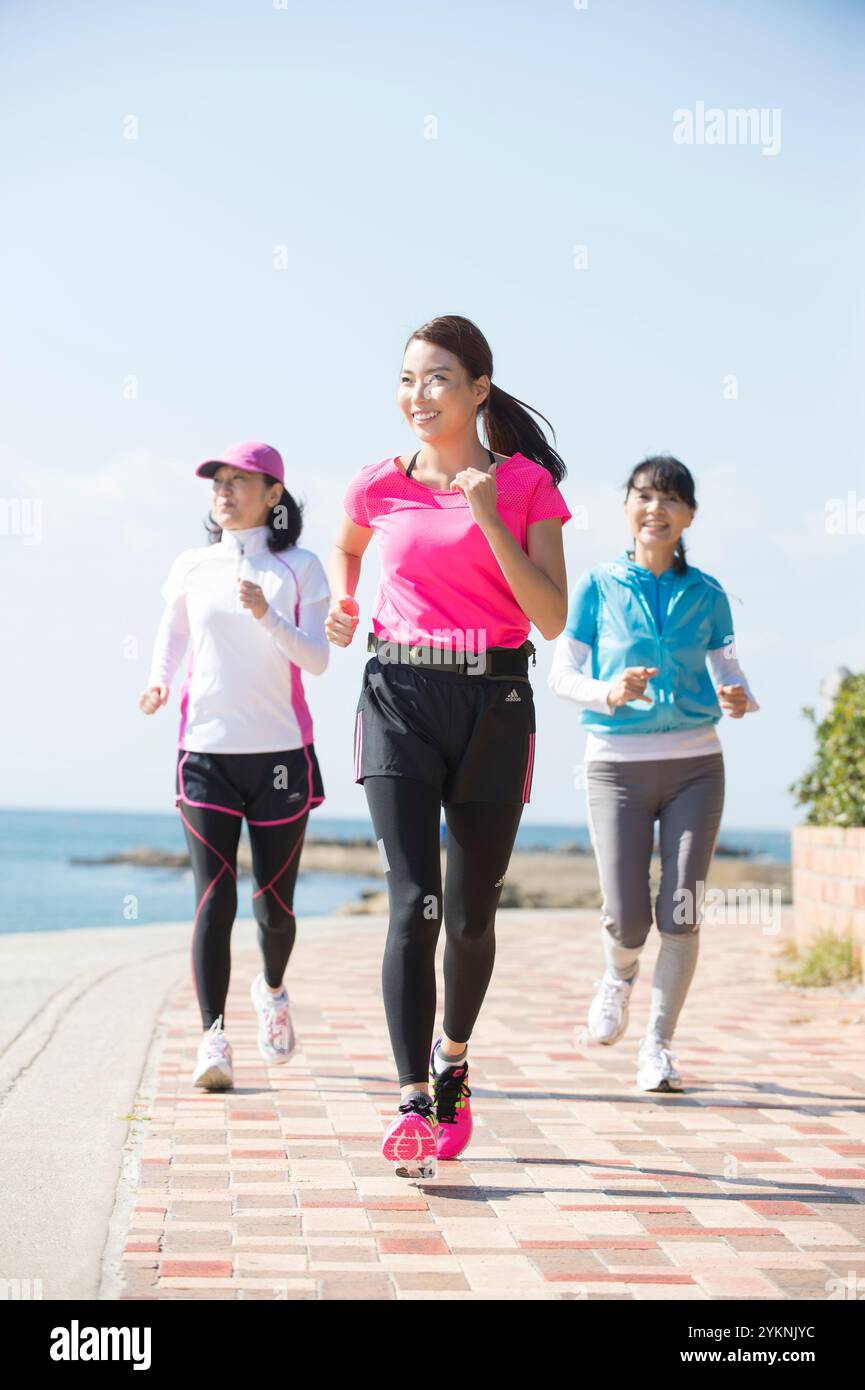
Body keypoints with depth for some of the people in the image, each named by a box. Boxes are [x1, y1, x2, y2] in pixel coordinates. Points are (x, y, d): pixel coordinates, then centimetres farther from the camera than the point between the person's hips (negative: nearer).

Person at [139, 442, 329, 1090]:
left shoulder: (299, 568, 2)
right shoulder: (192, 567, 8)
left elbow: (317, 659, -6)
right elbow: (172, 630, 23)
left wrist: (266, 616, -22)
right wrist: (159, 680, 3)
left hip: (281, 753, 0)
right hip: (207, 752, 1)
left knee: (275, 902, 7)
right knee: (214, 898, -11)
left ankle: (272, 989, 37)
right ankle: (213, 1038, -9)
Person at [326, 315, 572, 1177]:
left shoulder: (526, 484, 1)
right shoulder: (381, 485, 6)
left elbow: (552, 618, -7)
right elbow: (345, 548, 29)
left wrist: (488, 519, -15)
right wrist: (341, 604, 8)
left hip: (493, 702, 0)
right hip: (399, 697, 0)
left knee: (470, 914, 9)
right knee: (413, 904, -14)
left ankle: (454, 1056, 37)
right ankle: (413, 1103, -14)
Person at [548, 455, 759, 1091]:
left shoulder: (707, 595, 6)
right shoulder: (598, 586, 1)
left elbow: (729, 673, 8)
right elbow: (561, 673, 0)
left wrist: (740, 700, -15)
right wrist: (607, 693, -20)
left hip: (695, 765, 1)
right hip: (618, 765, -1)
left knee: (681, 914, -6)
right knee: (627, 919, -7)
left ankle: (659, 1044, 12)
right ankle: (620, 975, 30)